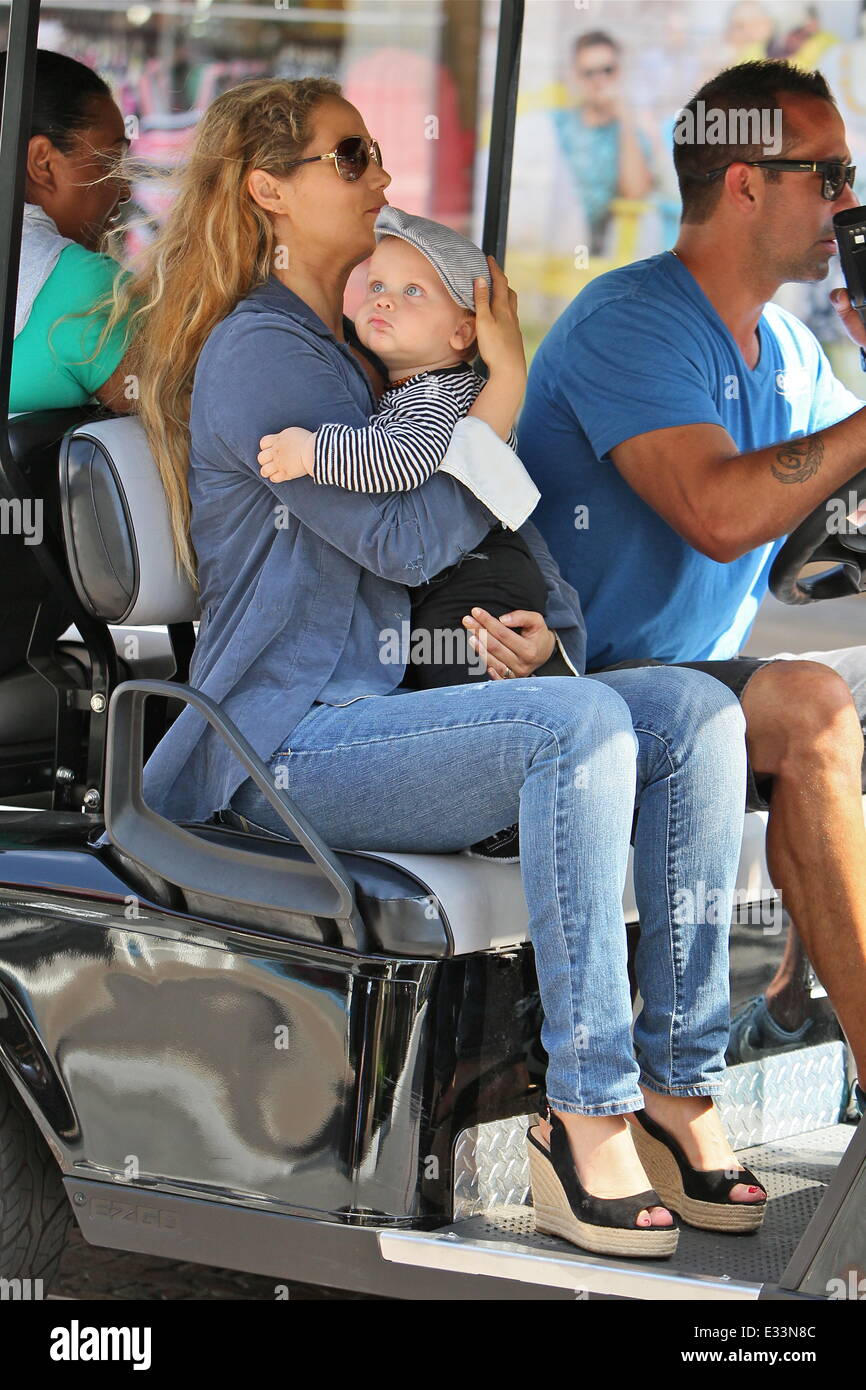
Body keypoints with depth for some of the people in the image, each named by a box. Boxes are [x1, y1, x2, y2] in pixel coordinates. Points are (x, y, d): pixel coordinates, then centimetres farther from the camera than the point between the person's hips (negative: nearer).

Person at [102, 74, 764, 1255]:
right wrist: (507, 386, -9)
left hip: (398, 708, 9)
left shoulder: (369, 348, 22)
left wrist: (545, 616, 2)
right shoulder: (258, 356, -8)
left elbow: (496, 532, 24)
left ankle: (679, 1077, -14)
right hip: (294, 746, -9)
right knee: (580, 726, -32)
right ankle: (588, 1111, -29)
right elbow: (408, 541, -16)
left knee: (696, 710, -11)